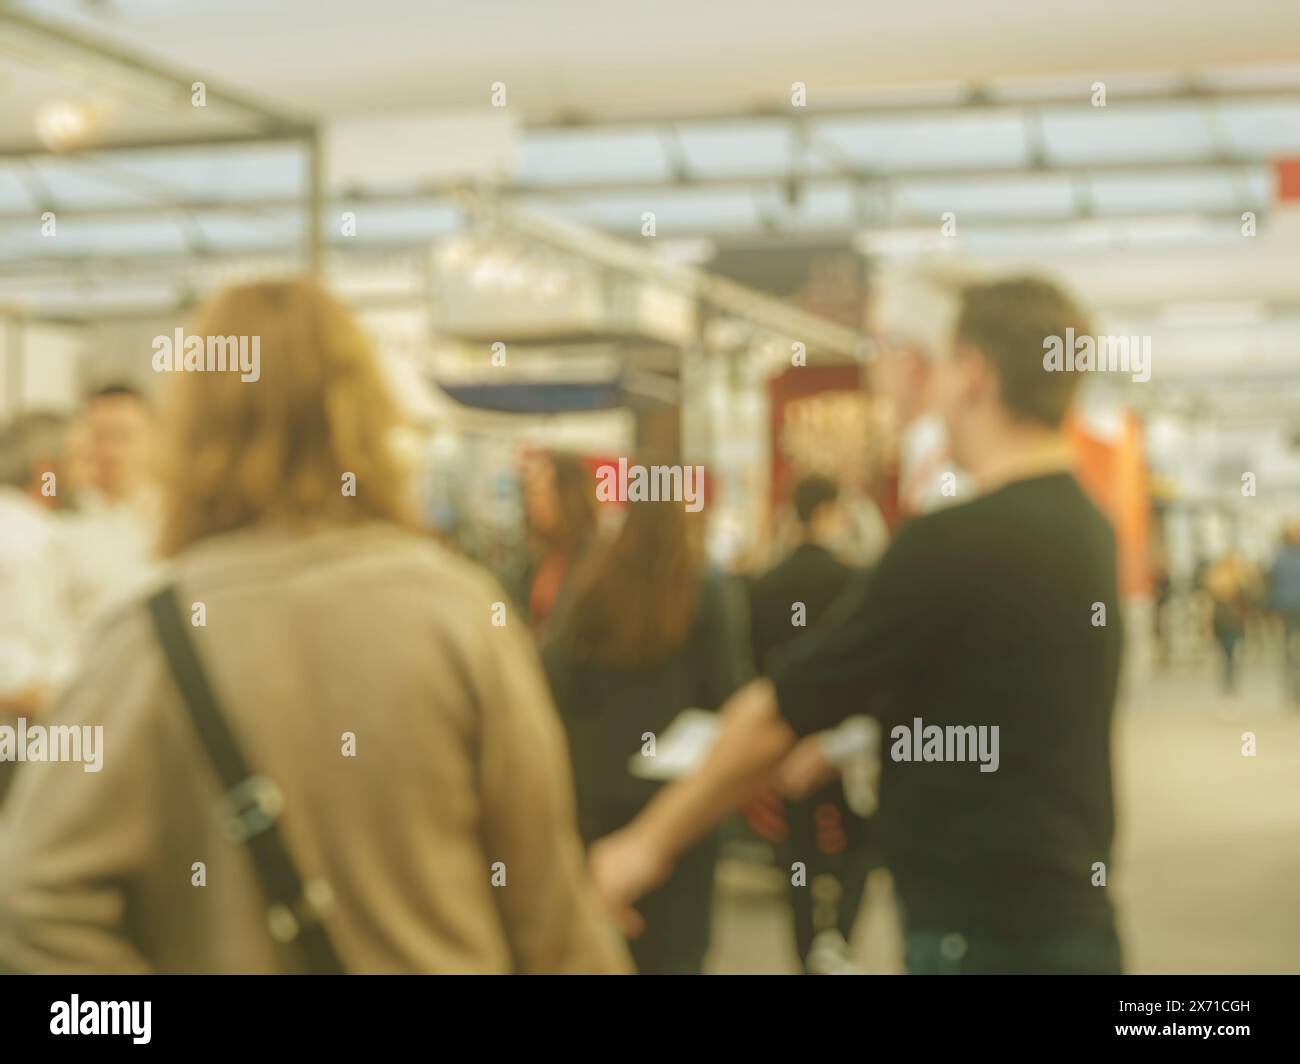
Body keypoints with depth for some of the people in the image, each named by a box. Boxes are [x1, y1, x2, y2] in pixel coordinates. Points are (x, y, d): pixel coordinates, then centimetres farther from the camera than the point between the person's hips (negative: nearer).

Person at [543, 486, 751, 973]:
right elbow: (729, 691, -10)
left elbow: (557, 681, -3)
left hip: (600, 788, 3)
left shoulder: (591, 588, -1)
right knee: (676, 945, 4)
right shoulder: (707, 592, -9)